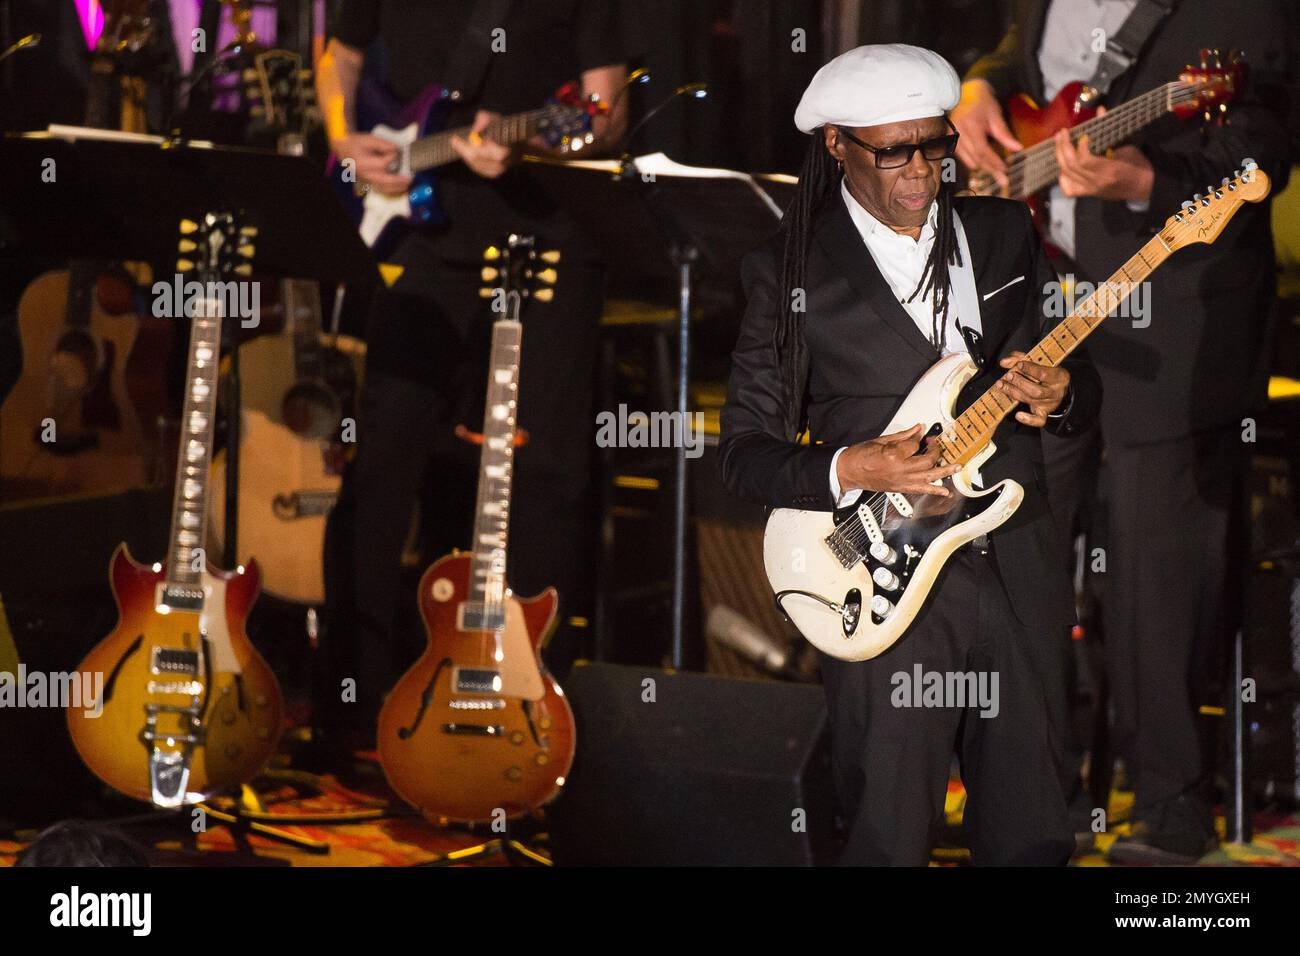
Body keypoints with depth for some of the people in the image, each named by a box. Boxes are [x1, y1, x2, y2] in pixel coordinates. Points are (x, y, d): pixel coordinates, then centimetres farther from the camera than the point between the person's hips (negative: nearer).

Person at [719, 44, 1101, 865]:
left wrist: (1059, 396, -10)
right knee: (890, 838, 2)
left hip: (1024, 579, 4)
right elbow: (744, 449, -2)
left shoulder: (1005, 234, 8)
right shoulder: (791, 270, -3)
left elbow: (1082, 385, 14)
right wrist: (849, 471, -19)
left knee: (1032, 834, 10)